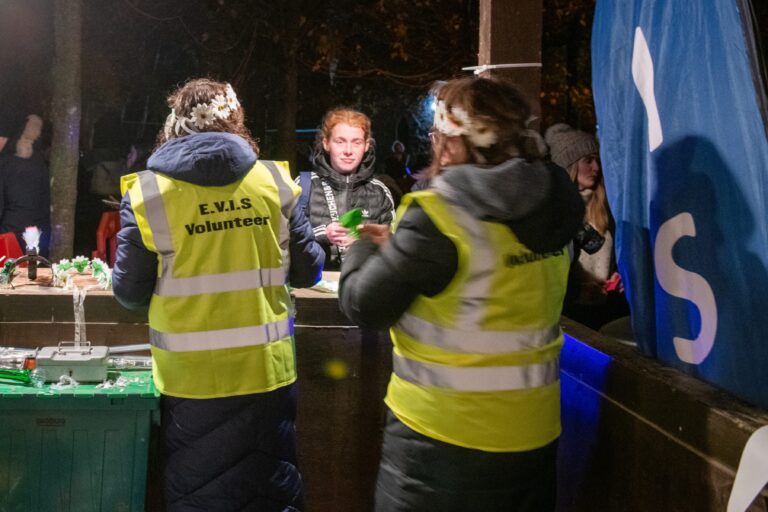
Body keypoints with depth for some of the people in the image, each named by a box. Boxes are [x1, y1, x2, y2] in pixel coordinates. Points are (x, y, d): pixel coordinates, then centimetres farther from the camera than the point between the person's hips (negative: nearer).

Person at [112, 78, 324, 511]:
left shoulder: (147, 192, -8)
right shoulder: (274, 181, -4)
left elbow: (130, 294, -5)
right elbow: (308, 271, 0)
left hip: (191, 379, -1)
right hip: (268, 372, 1)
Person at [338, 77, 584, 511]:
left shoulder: (439, 216, -21)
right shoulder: (552, 206, 0)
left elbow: (363, 304, -13)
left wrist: (363, 248, 7)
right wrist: (394, 246, 16)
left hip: (445, 436, -6)